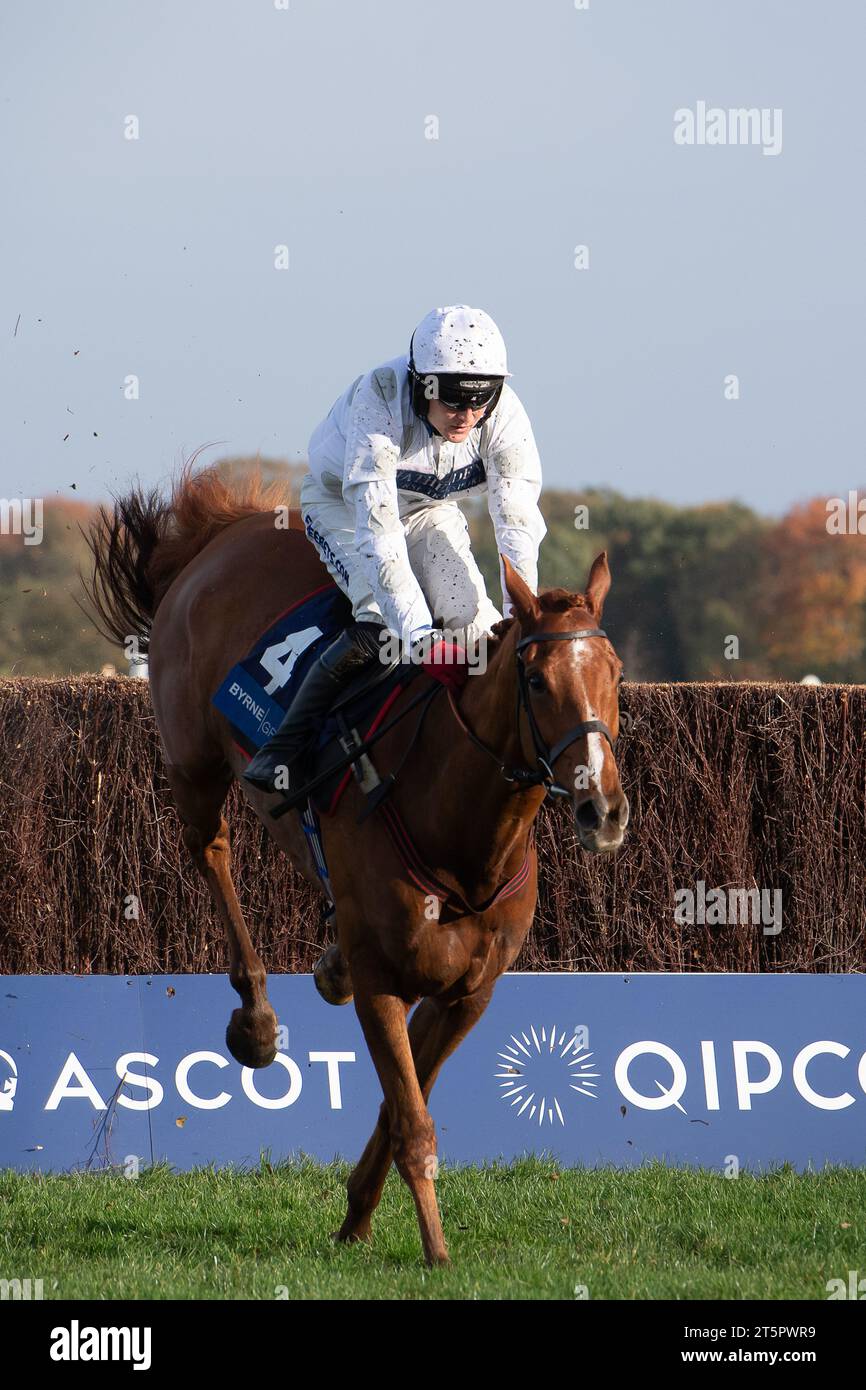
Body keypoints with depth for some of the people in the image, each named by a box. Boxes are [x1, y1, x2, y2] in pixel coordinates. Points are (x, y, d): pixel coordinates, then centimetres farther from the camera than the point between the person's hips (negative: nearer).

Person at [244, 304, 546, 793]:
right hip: (342, 500, -4)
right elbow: (377, 529, -44)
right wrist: (422, 639, -51)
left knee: (472, 621, -20)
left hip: (430, 508, 4)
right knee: (382, 618, -28)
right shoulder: (378, 403, -39)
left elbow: (519, 523, -28)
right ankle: (288, 747, -21)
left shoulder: (504, 417, -28)